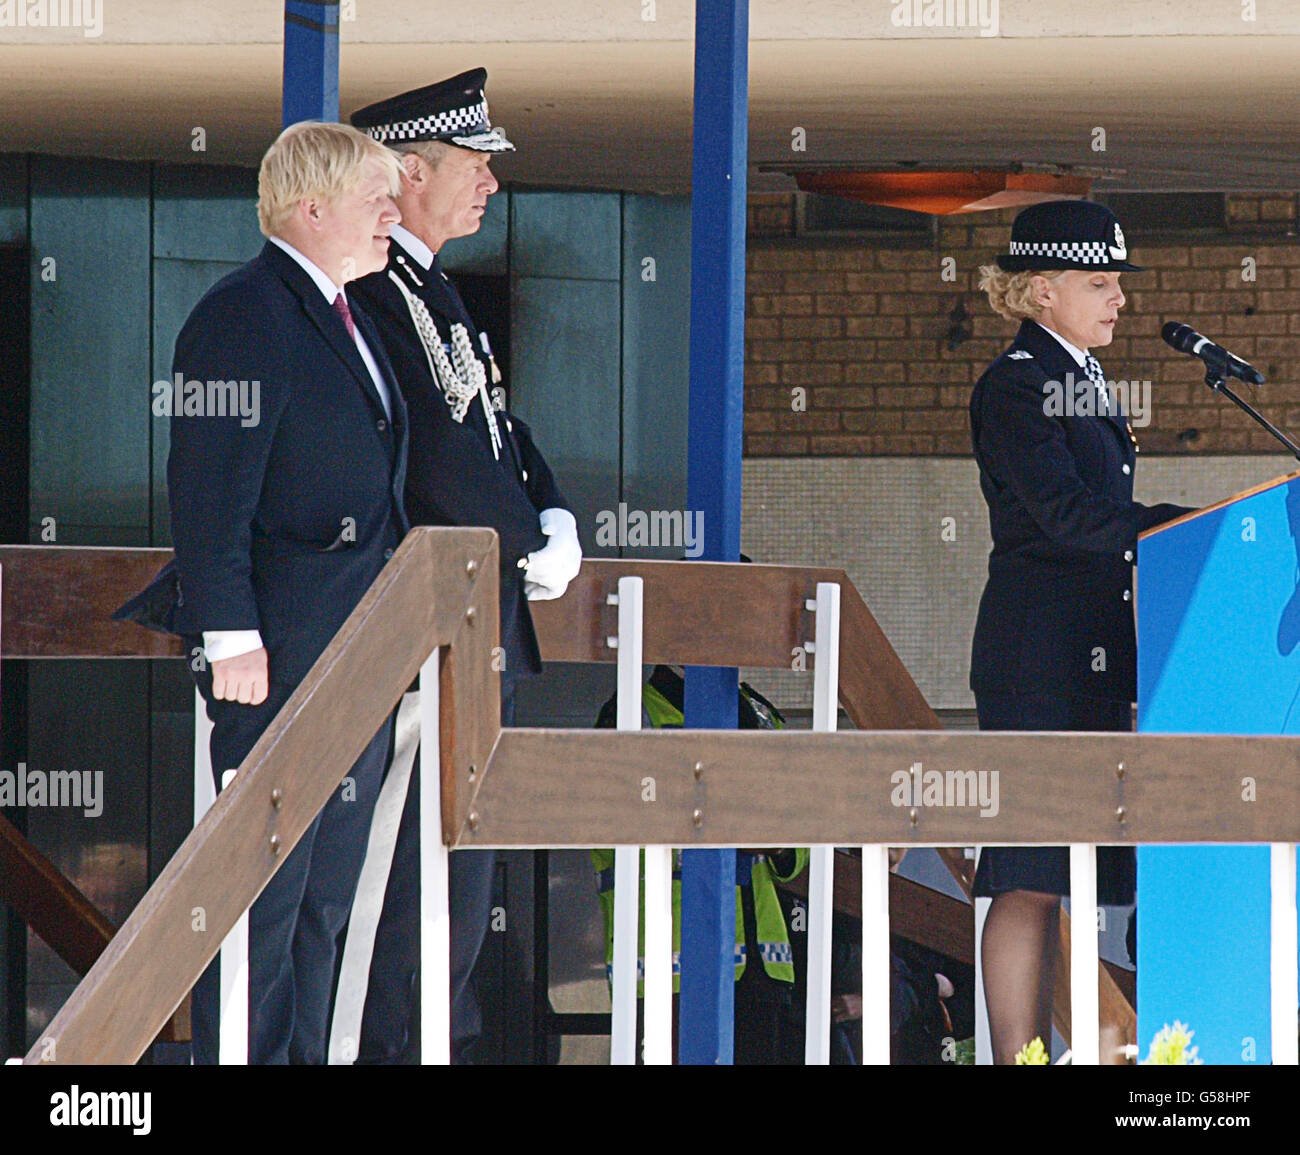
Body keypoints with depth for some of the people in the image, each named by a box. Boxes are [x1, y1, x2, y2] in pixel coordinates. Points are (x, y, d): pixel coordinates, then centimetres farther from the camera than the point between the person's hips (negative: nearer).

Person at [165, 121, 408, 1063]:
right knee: (264, 884, -6)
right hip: (279, 652, -10)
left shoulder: (348, 314, 17)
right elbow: (211, 492, -17)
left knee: (327, 893, 13)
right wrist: (230, 635, -21)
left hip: (359, 649, 10)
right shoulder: (244, 318, -13)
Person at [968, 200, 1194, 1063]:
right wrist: (1195, 528, -19)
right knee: (1029, 878, -9)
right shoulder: (1015, 386, -10)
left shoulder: (1085, 381, 18)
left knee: (1053, 876, 8)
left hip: (1090, 658, 9)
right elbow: (1066, 514, -20)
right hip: (1037, 658, -9)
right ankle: (1017, 1057, -8)